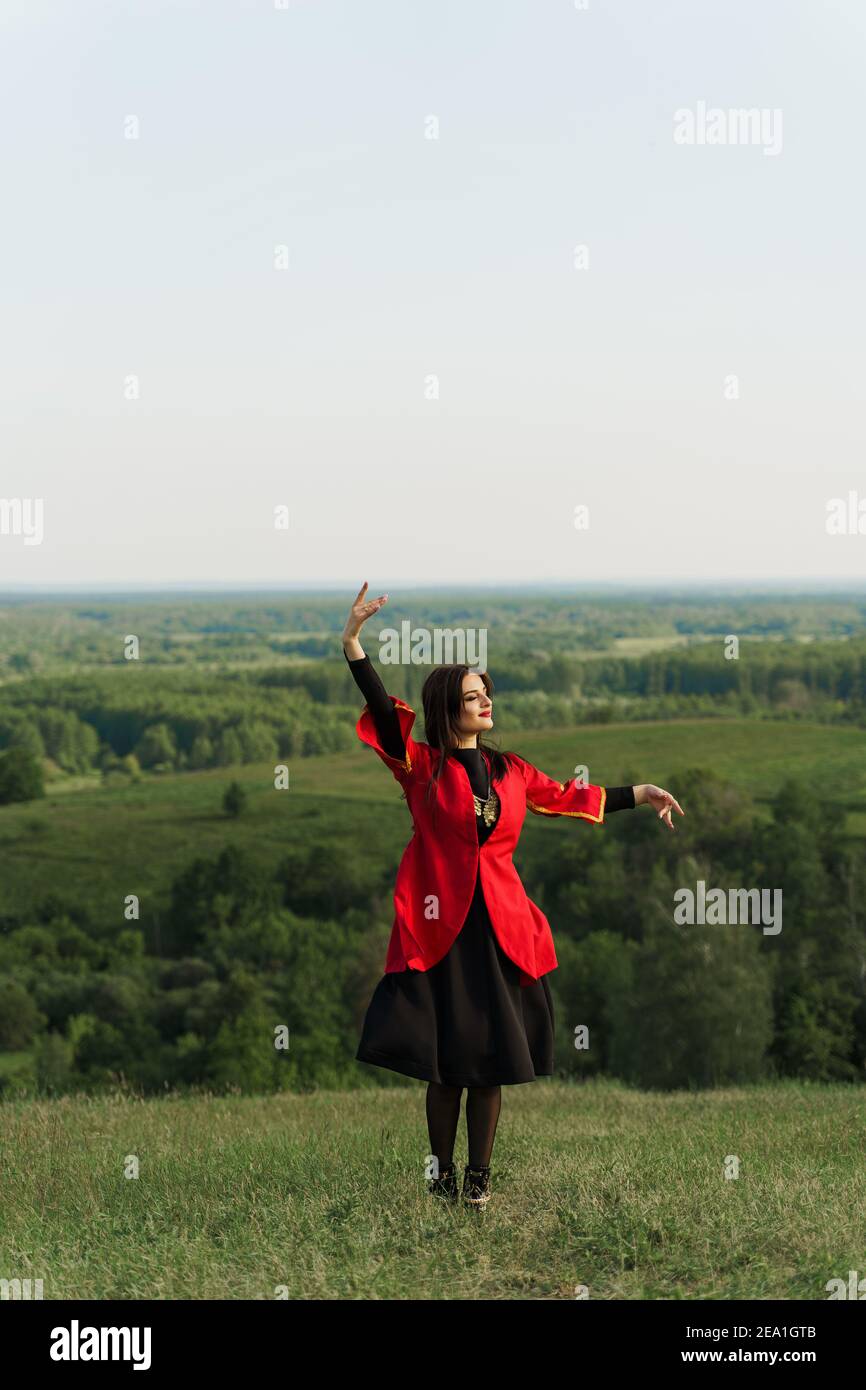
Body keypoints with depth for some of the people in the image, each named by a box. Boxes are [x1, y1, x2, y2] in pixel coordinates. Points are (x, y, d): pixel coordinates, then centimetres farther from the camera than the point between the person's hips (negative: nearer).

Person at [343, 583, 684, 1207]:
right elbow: (383, 707, -14)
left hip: (501, 928, 3)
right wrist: (353, 639, -26)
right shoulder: (422, 766, -2)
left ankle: (480, 1175, 13)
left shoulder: (511, 771, 12)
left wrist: (641, 794, 23)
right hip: (441, 925, -3)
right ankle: (442, 1172, 16)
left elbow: (570, 797, 24)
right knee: (445, 1061, 2)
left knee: (491, 1061, 4)